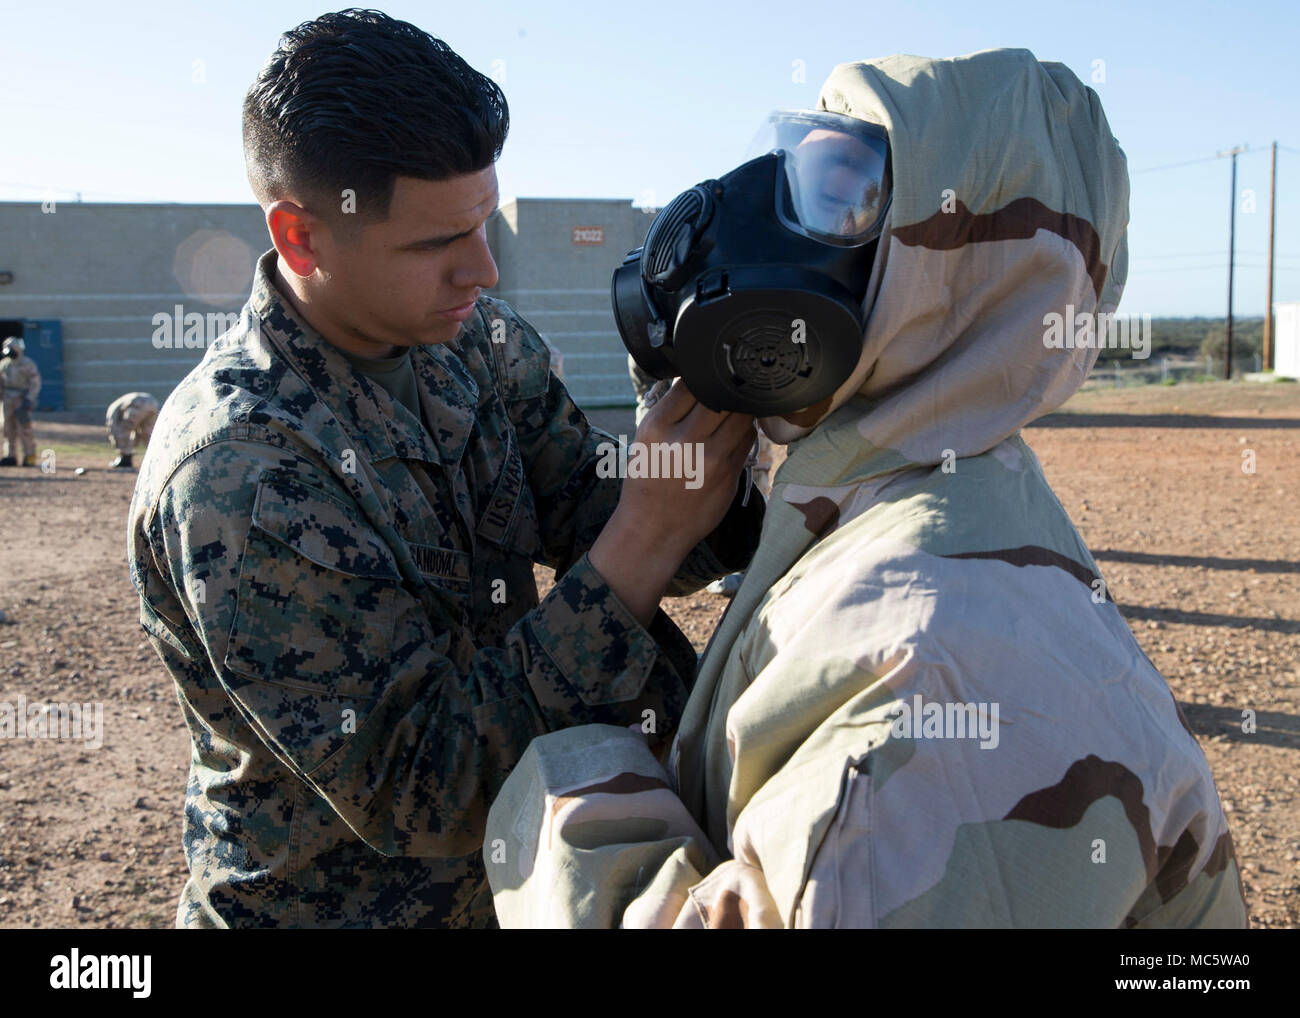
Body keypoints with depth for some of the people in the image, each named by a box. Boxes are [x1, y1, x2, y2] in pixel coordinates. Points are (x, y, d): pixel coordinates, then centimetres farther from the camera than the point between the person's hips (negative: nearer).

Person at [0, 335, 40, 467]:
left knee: (24, 428, -9)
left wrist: (29, 399, -16)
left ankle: (30, 456, -2)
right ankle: (11, 456, 12)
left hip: (22, 400, -6)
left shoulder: (28, 364, -7)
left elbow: (35, 383, -9)